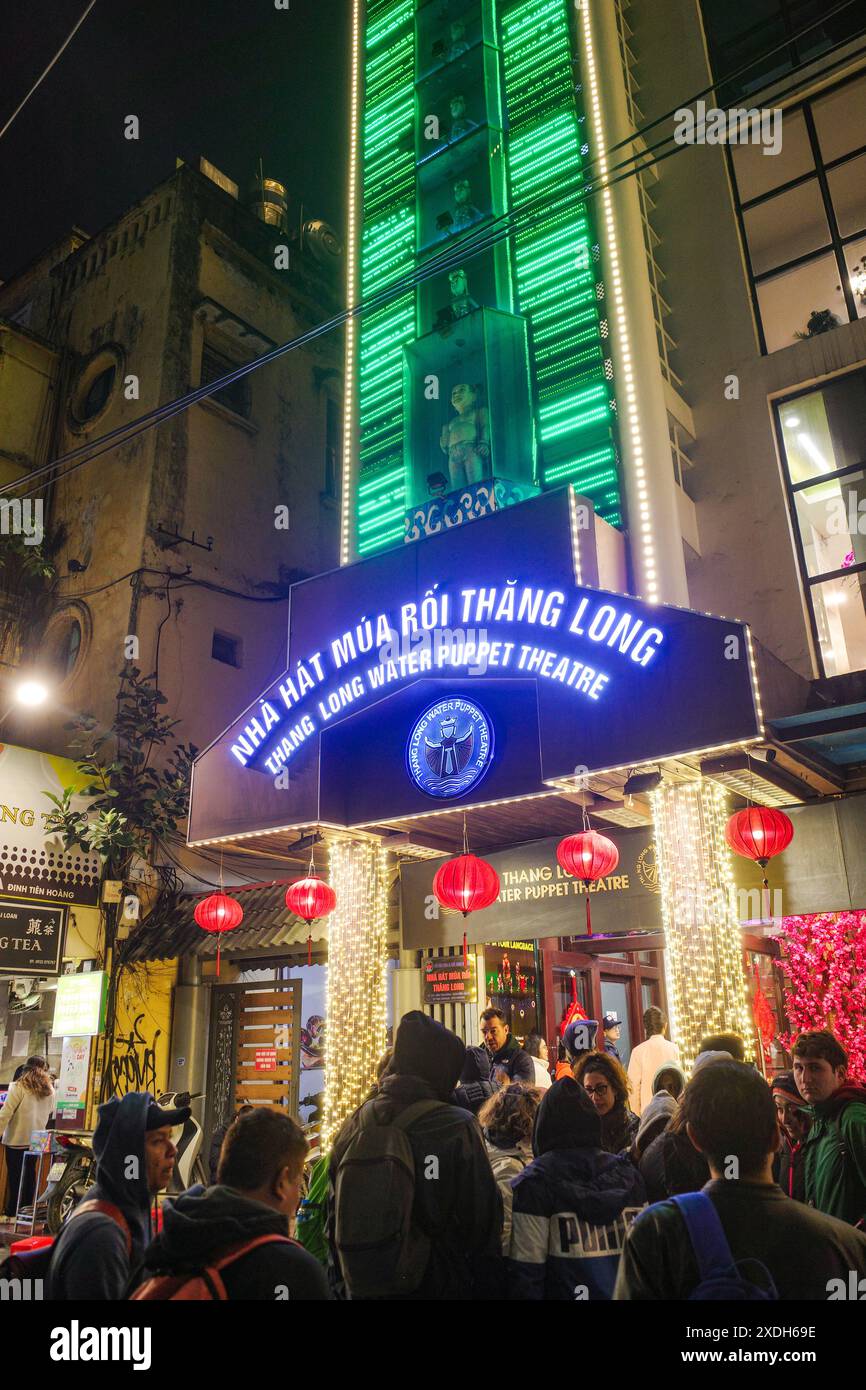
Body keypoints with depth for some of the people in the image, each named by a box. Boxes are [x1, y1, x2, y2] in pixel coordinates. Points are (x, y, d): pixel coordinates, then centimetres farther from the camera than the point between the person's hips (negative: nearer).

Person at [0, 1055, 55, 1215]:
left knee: (15, 1175, 7)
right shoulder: (49, 1090, 3)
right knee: (29, 1173, 14)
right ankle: (26, 1208, 20)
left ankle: (14, 1210, 13)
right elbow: (49, 1113, 13)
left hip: (17, 1138, -4)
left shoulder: (18, 1087, -11)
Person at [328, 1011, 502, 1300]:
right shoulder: (458, 1129, -19)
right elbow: (484, 1219, -13)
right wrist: (485, 1285, 2)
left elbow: (334, 1221, 6)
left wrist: (341, 1286, 17)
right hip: (438, 1286, -4)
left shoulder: (354, 1124, -4)